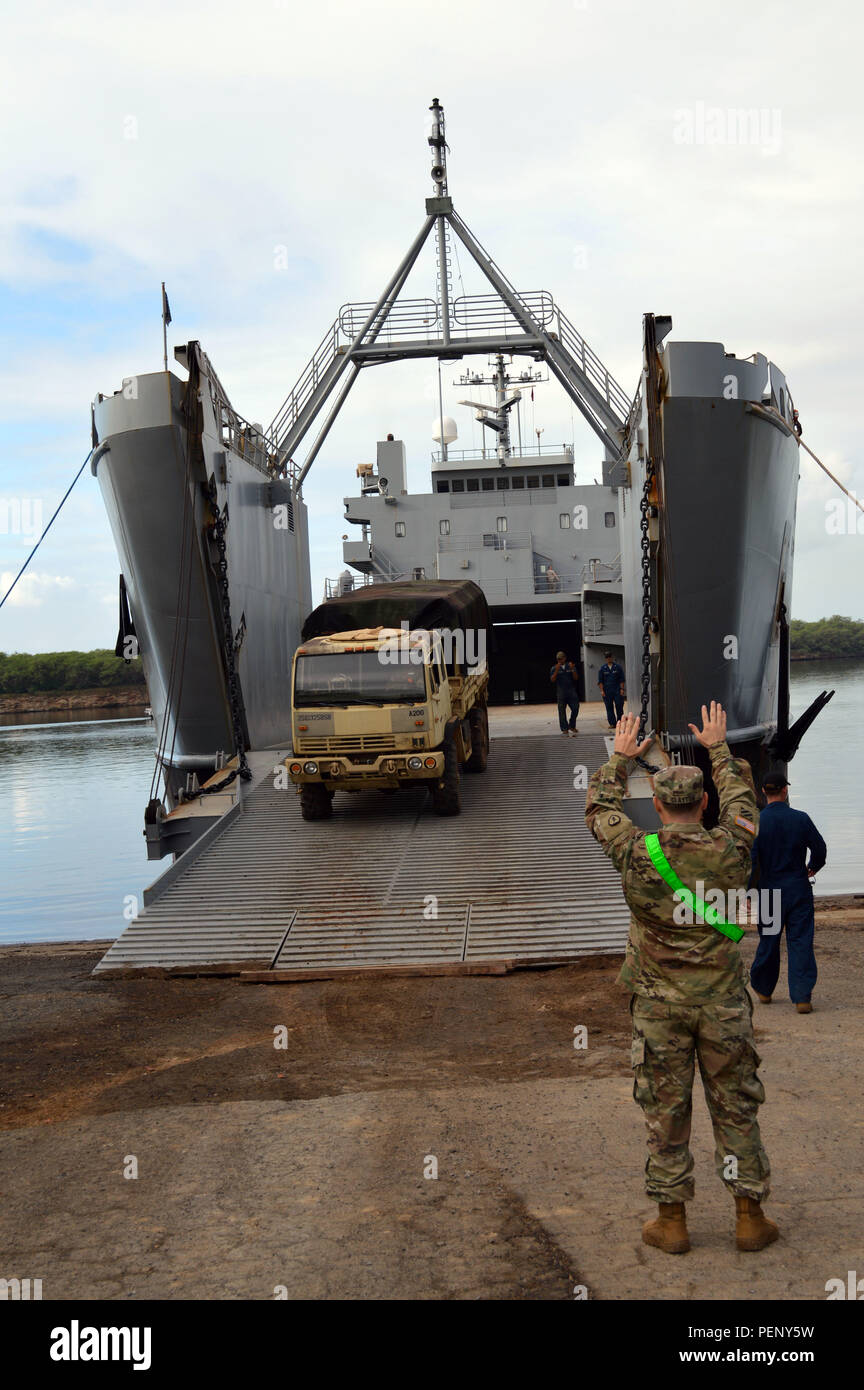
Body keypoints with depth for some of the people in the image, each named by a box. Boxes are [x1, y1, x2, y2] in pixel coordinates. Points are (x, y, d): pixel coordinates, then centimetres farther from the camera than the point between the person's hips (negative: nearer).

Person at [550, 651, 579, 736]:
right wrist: (557, 670, -19)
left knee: (575, 709, 0)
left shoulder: (570, 666, 8)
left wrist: (572, 669, -14)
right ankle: (565, 730, 3)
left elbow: (576, 678, 1)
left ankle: (572, 727, 18)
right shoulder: (554, 668, 4)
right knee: (562, 712, -2)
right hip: (561, 693, -2)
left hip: (572, 692, 2)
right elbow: (552, 680, -8)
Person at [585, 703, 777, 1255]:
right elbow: (742, 797, 13)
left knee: (666, 1113, 9)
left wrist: (621, 757, 21)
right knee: (736, 1109, 12)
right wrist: (719, 748, 26)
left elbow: (600, 808, 8)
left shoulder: (637, 855, -12)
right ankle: (750, 1217, 20)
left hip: (659, 1004, -1)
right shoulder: (730, 849, -9)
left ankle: (672, 1222, 18)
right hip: (722, 1001, 1)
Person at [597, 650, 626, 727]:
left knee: (619, 706, -3)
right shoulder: (603, 668, 7)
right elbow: (600, 681, 7)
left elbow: (621, 679, 5)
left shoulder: (618, 667, 5)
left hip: (617, 690, -1)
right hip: (607, 691, 1)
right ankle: (612, 723, 5)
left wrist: (621, 689, -4)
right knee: (609, 707, 0)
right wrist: (602, 690, -3)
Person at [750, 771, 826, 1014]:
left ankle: (763, 989, 28)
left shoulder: (757, 821, -9)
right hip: (799, 889, 0)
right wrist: (812, 869, 23)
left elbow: (750, 859, -12)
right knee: (801, 943, 3)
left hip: (770, 890, 0)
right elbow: (820, 850, 2)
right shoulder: (801, 819, -5)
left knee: (768, 942, 13)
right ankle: (802, 997, -1)